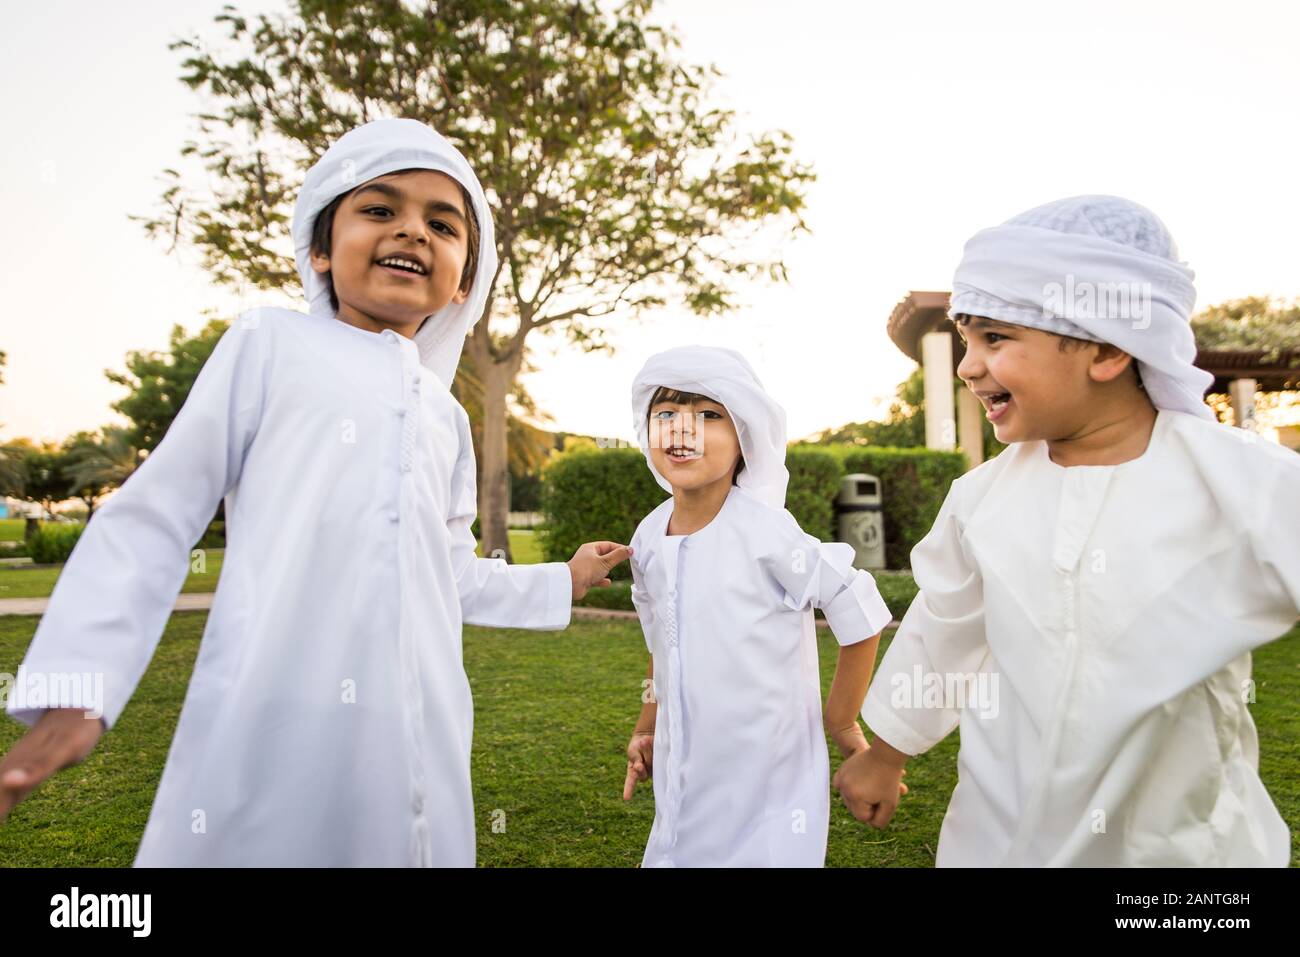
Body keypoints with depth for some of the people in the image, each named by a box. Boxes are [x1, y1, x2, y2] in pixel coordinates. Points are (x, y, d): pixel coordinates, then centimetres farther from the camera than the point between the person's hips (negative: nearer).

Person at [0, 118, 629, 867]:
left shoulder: (446, 416, 17)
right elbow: (156, 514, 1)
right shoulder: (273, 345, 3)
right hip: (268, 737, -4)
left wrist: (560, 584, 24)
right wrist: (74, 687, -6)